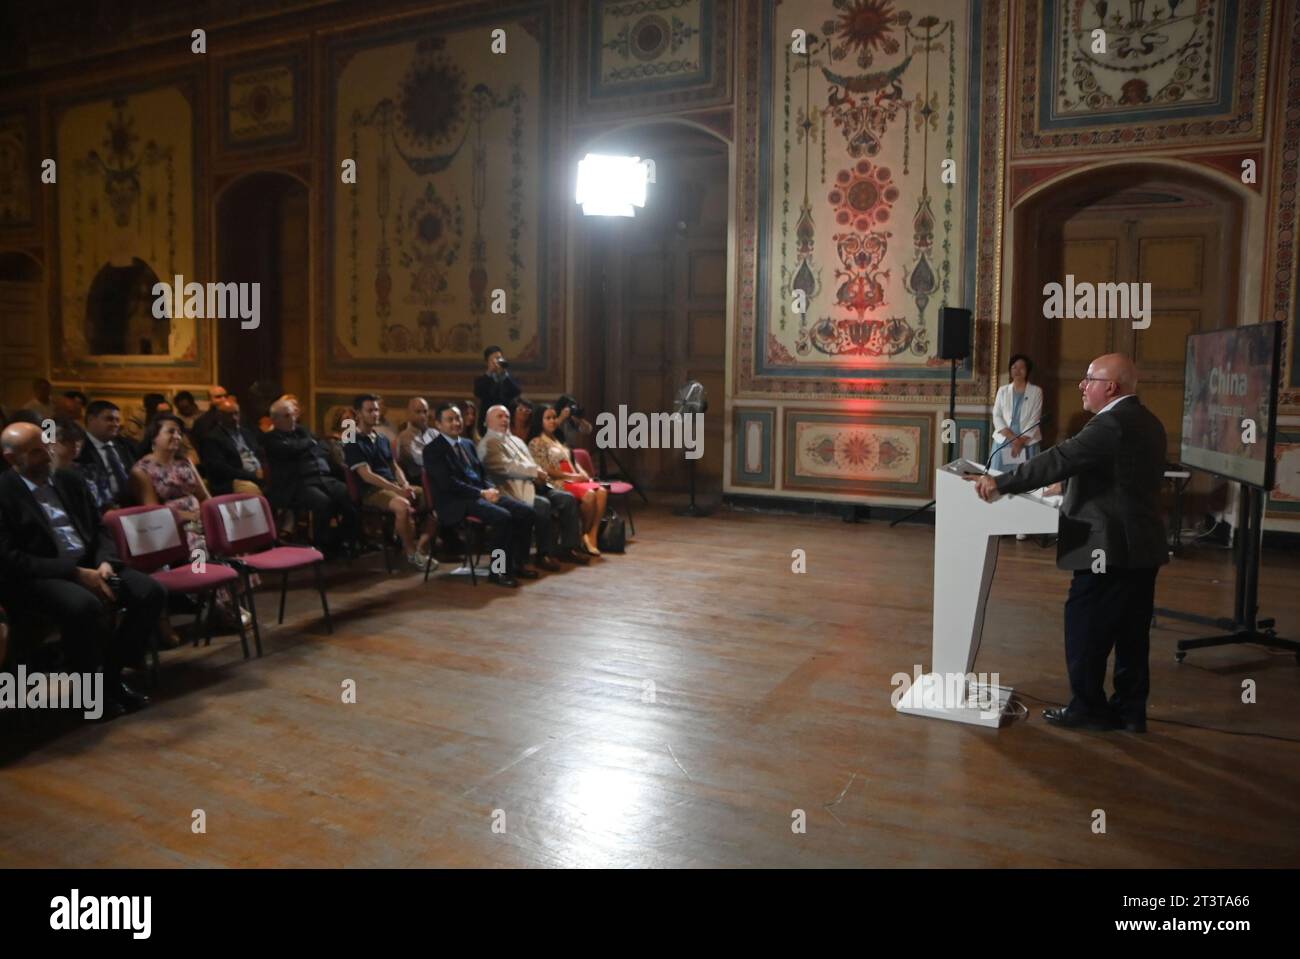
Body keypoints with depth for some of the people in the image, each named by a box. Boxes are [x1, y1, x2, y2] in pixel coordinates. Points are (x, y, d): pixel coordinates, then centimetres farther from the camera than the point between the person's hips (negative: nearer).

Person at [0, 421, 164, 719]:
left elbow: (98, 527, 16)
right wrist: (75, 572, -19)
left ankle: (112, 674, -2)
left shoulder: (69, 479, 14)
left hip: (90, 565, 6)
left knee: (152, 591, -16)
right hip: (39, 576, -6)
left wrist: (105, 561, -6)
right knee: (85, 605, -37)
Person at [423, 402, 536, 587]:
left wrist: (491, 489, -2)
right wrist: (481, 493, -18)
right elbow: (447, 483, -14)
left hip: (483, 493, 8)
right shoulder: (433, 450, -4)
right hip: (459, 502, -8)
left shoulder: (468, 444, 21)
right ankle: (496, 570, -17)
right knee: (503, 517, -31)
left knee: (527, 512, -9)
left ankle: (519, 563, 2)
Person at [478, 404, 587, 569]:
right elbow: (506, 467, -16)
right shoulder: (487, 444, -2)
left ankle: (566, 548, -4)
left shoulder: (516, 440, 26)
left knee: (568, 499, -9)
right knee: (544, 505, -31)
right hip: (515, 490, -8)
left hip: (533, 484, 8)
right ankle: (544, 554, -17)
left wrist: (539, 475, -2)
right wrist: (535, 472, -17)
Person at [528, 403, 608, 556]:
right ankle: (585, 535, -12)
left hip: (574, 479, 8)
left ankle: (592, 535, -24)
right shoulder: (536, 443, -1)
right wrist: (572, 476, -13)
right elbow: (547, 471, -10)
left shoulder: (557, 440, 25)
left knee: (601, 491, -21)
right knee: (589, 494, -31)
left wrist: (582, 474, 2)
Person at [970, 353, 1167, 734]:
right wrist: (1071, 489, 23)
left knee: (1085, 629, 2)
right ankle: (1130, 709, 22)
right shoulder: (1145, 421, 13)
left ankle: (1088, 707, 11)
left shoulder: (1111, 423, -19)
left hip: (1110, 547, -10)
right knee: (1131, 632, 14)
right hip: (1141, 546, 10)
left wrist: (1000, 483, -20)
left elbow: (1059, 460, -23)